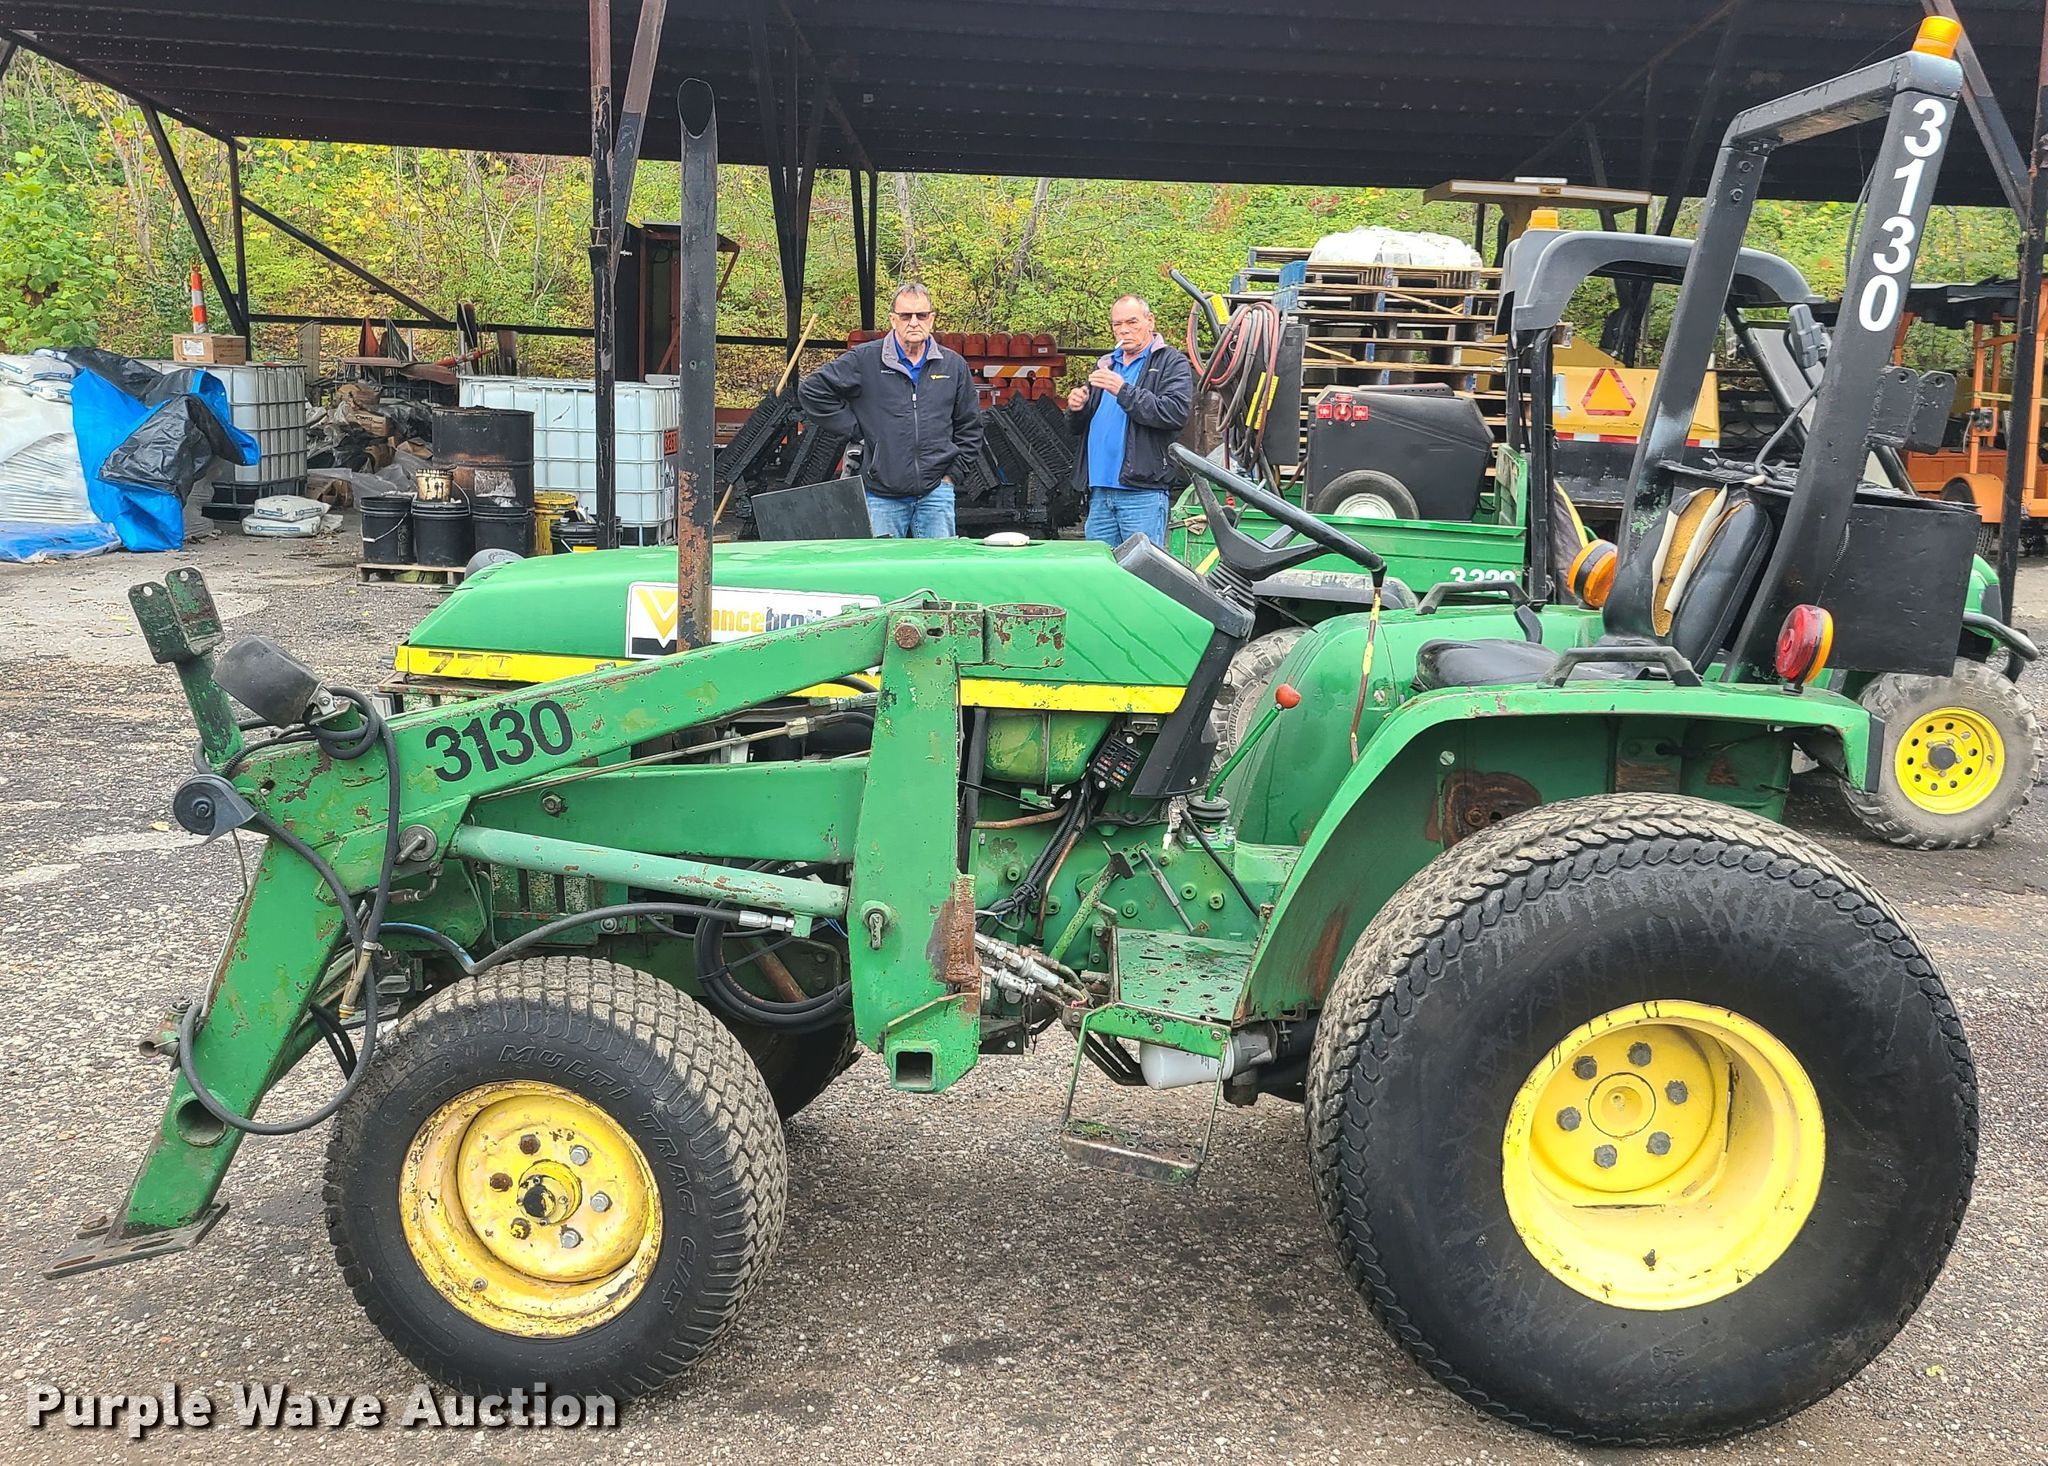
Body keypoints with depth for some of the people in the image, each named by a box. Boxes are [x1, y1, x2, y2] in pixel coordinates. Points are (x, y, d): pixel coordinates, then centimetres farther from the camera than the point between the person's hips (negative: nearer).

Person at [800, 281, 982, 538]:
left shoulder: (954, 365, 10)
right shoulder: (863, 360, 0)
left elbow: (969, 427, 18)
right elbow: (812, 390, 1)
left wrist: (952, 471, 8)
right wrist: (855, 428, -1)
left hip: (936, 491, 2)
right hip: (881, 495, -2)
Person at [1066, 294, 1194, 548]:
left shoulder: (1172, 363, 2)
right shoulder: (1105, 365, 22)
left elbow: (1176, 413, -17)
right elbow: (1077, 428, 23)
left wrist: (1124, 391, -20)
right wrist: (1076, 409, -1)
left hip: (1143, 491, -6)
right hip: (1100, 491, 6)